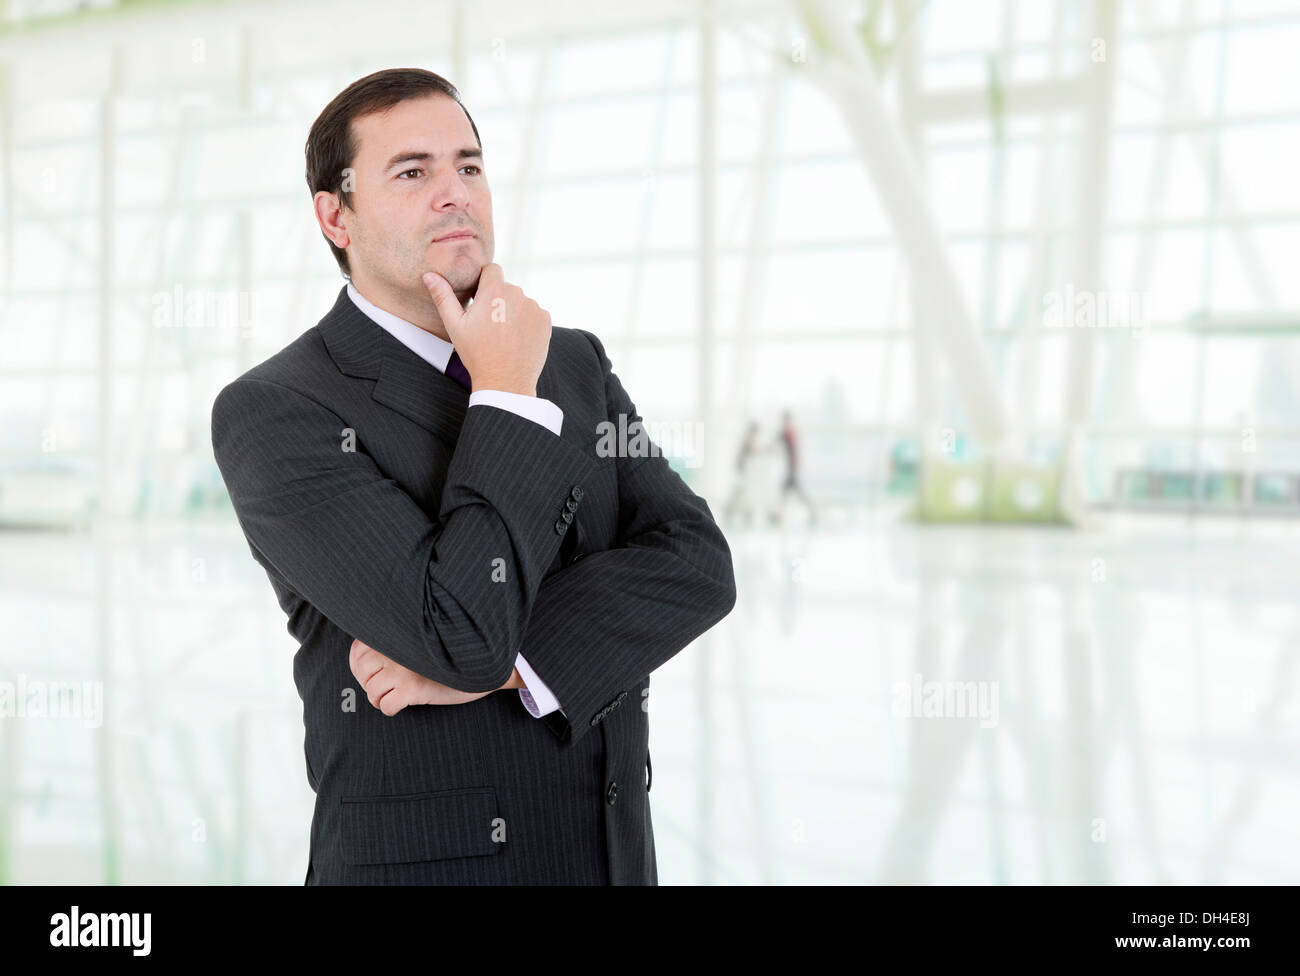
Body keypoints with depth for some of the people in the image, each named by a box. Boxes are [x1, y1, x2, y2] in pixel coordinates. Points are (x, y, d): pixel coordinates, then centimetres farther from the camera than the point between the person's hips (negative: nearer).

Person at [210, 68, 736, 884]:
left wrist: (508, 662, -21)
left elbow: (697, 566, -8)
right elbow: (465, 634, -24)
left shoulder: (576, 363, 5)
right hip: (421, 857, -5)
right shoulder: (271, 411, -13)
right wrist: (508, 393, -16)